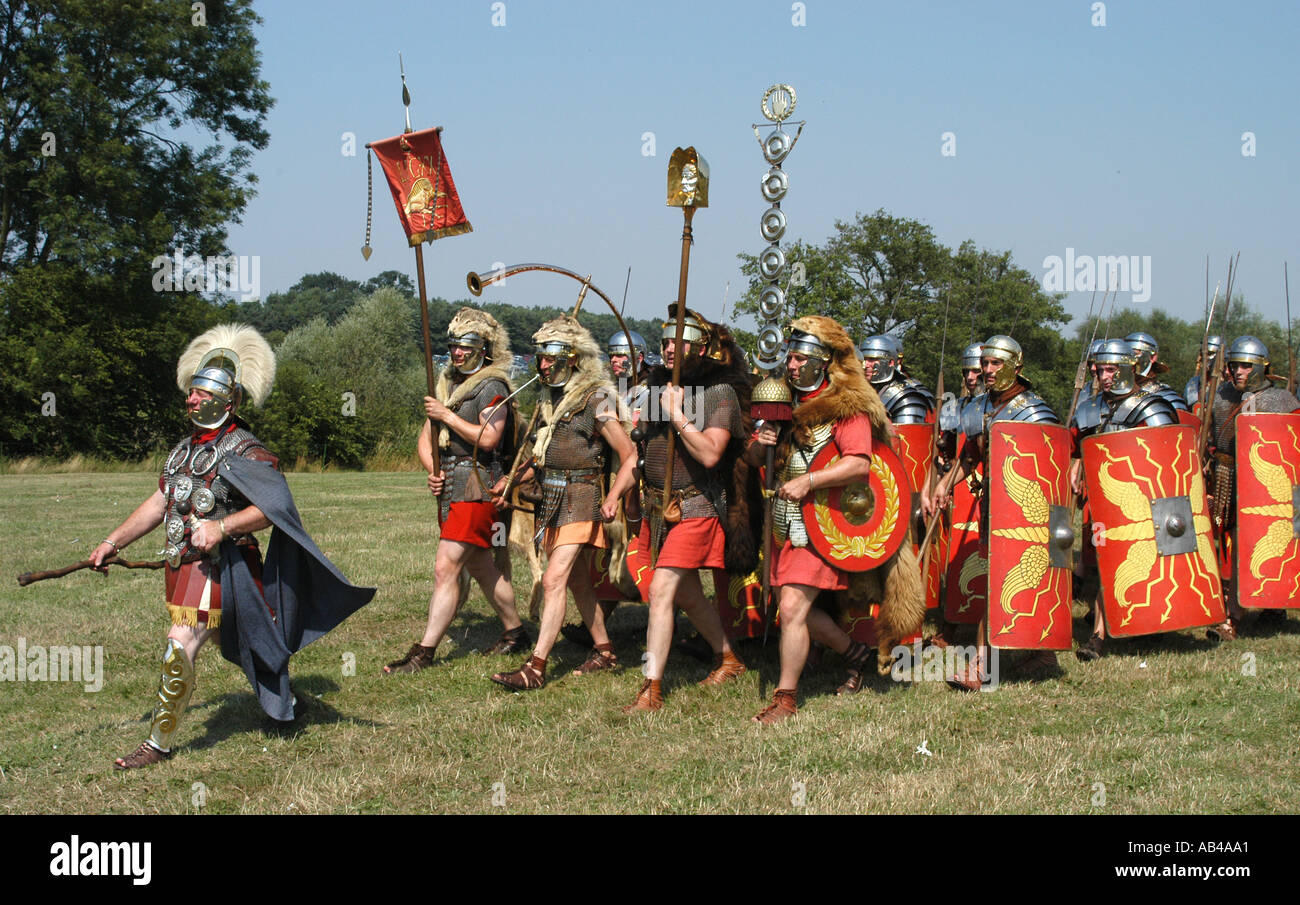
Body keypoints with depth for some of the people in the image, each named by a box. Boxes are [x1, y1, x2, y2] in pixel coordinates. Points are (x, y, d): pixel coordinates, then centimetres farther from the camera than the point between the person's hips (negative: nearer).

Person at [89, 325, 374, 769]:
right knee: (234, 643, 21)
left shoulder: (241, 451, -14)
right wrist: (112, 542, 15)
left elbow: (275, 504, -23)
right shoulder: (187, 447, 13)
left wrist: (222, 527, -32)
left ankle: (159, 742, -3)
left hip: (219, 566, -9)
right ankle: (285, 698, 42)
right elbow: (158, 503, 18)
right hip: (182, 565, 9)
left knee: (179, 650, -12)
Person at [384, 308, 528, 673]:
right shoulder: (446, 384, 16)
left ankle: (423, 653, -11)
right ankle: (514, 631, 31)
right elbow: (425, 440, 15)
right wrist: (433, 471, -3)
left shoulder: (492, 388, -9)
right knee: (480, 566, 18)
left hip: (476, 488, -9)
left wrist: (446, 415, -18)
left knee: (446, 568, -12)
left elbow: (487, 438, -23)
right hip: (449, 487, 9)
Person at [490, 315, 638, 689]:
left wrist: (612, 498, -25)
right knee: (578, 582, 16)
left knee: (554, 579, -15)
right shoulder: (549, 398, 12)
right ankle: (604, 651, 29)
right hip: (549, 498, 8)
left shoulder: (597, 400, -11)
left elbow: (630, 457, -12)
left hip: (580, 500, -8)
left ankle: (535, 668, -16)